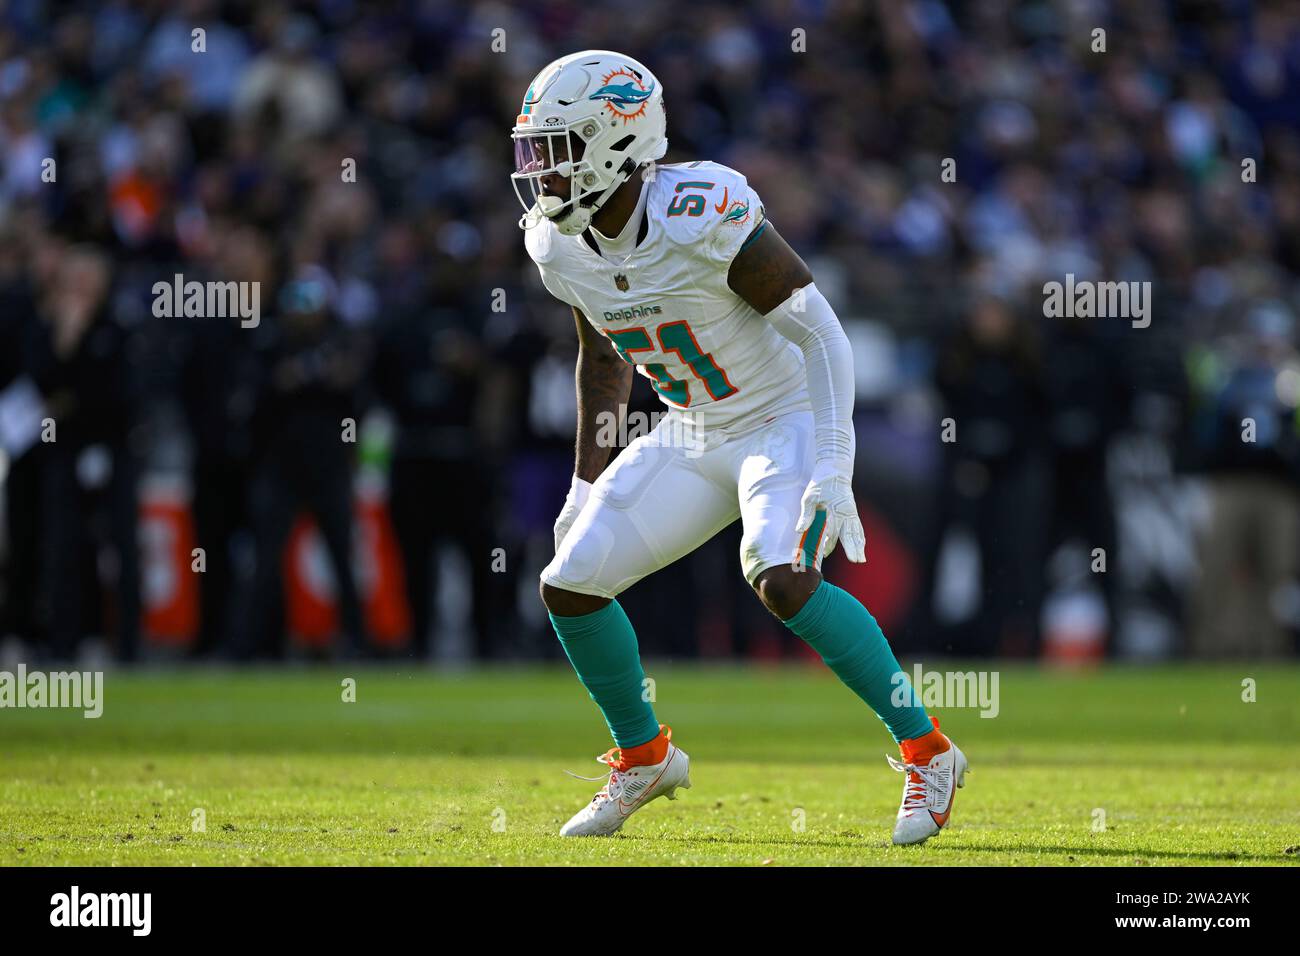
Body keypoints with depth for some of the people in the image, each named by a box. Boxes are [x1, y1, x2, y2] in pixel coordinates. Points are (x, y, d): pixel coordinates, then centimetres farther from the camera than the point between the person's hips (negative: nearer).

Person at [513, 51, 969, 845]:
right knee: (570, 585, -1)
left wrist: (834, 473, -30)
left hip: (790, 422, -7)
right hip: (696, 437, 7)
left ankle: (926, 752, -17)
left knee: (783, 580, -31)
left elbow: (823, 335, -25)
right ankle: (646, 759, 21)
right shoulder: (560, 245, -4)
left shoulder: (702, 220, -28)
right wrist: (588, 484, 15)